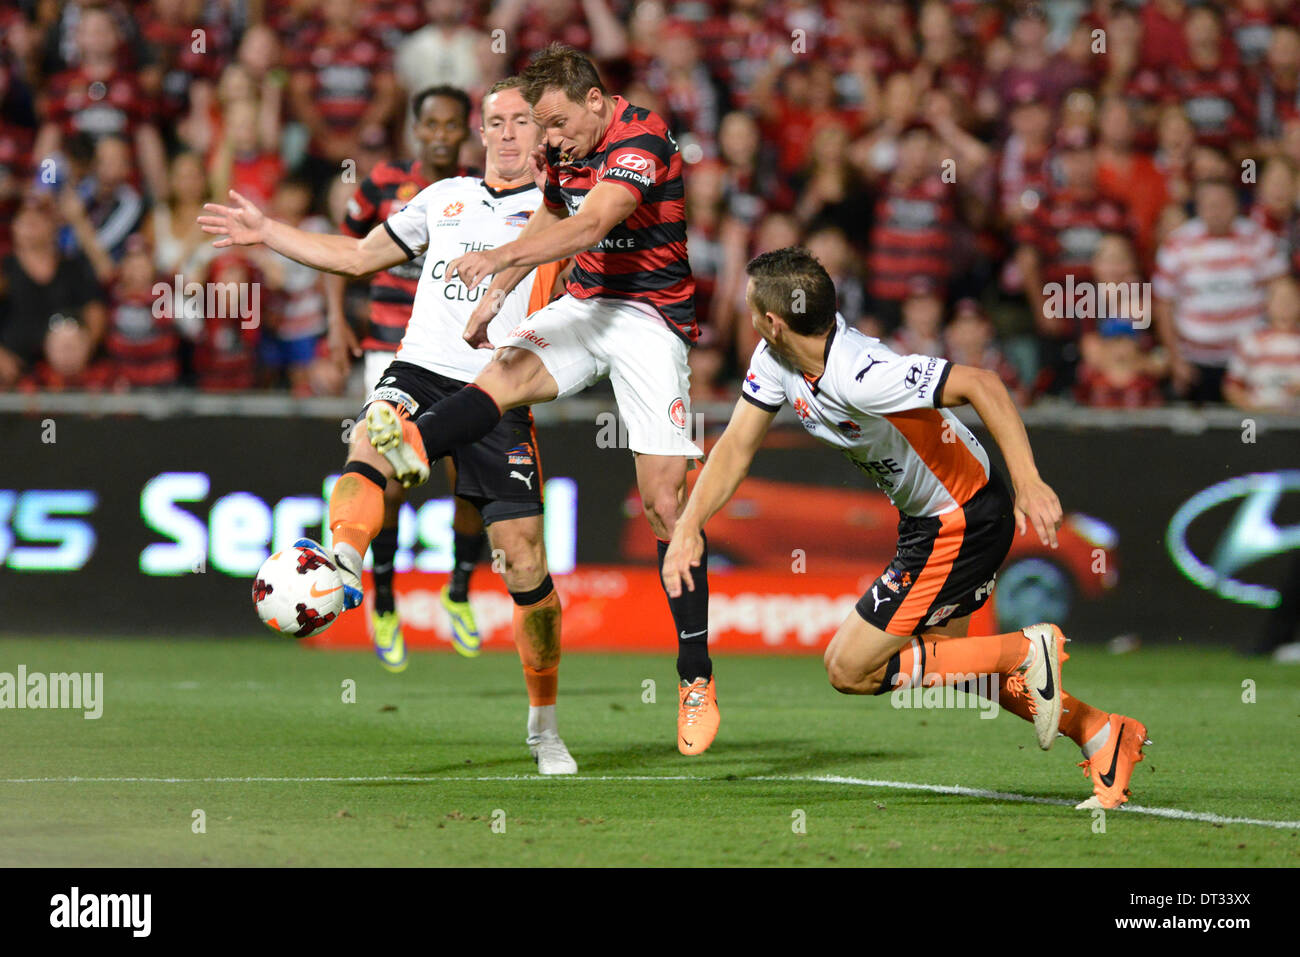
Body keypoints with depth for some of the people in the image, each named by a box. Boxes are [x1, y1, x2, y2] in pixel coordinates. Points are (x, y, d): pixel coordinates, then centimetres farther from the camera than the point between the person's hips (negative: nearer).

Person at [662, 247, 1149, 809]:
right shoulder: (775, 361, -6)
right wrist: (688, 527, -10)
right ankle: (1102, 734, 25)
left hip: (961, 524, -10)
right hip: (928, 517, 10)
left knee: (849, 669, -5)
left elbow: (981, 384, -34)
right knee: (940, 656, 24)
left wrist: (1028, 482, -40)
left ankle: (1025, 653, -2)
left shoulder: (857, 377, -33)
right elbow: (737, 446, 2)